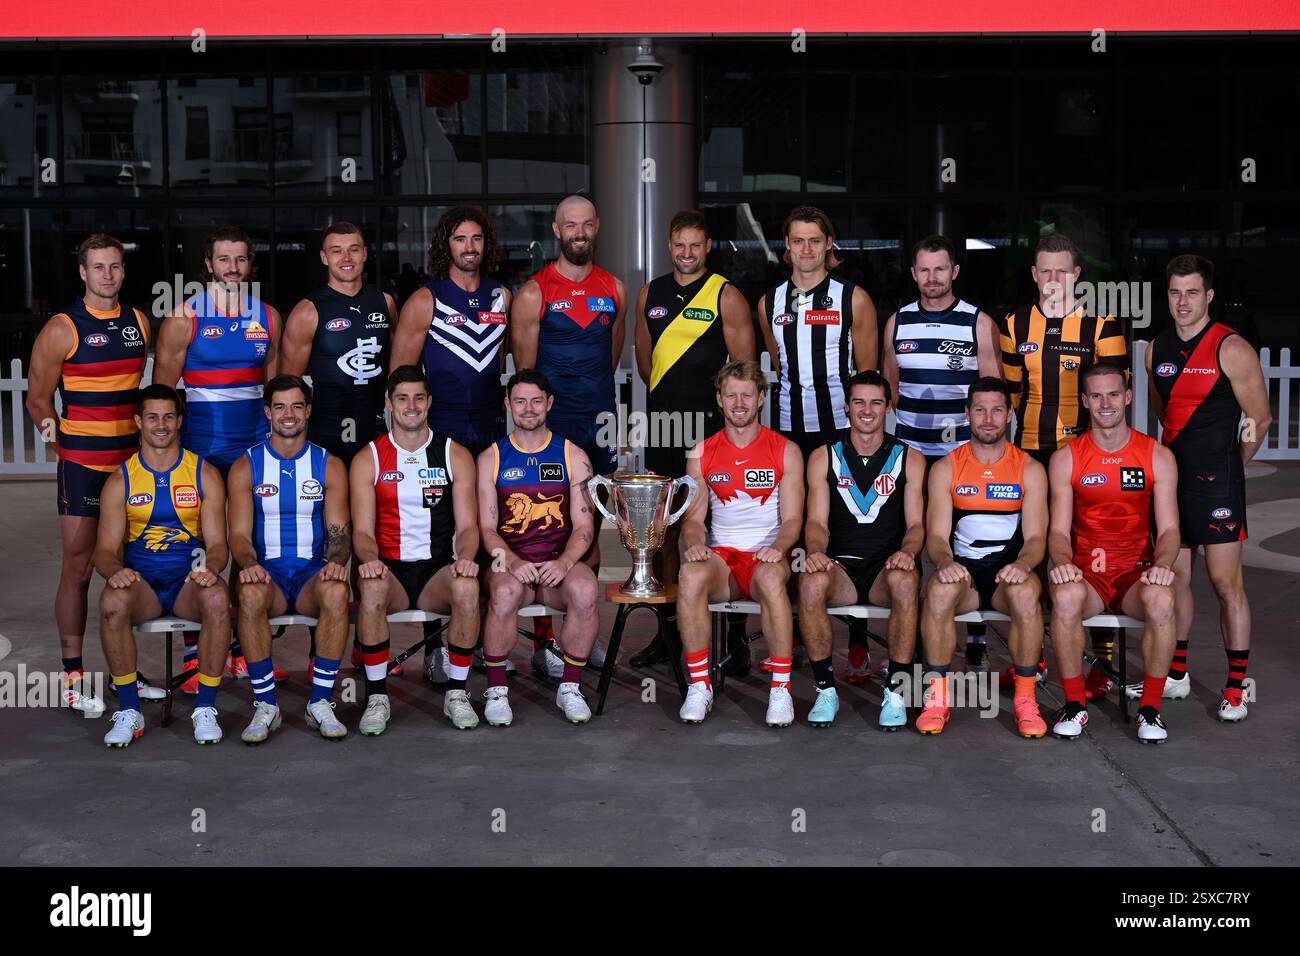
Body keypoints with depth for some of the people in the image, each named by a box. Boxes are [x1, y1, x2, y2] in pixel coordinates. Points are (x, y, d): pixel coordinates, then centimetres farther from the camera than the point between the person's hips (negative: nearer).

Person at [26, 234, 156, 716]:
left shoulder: (139, 322, 8)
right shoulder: (63, 329, -6)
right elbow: (38, 398, -1)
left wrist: (148, 431, 12)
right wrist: (56, 430, -10)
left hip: (132, 460, 5)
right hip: (83, 465, -5)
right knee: (78, 570, -1)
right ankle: (73, 677, 7)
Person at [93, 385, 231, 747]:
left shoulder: (204, 474, 6)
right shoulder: (120, 481, 7)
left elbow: (217, 542, 1)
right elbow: (105, 549, 2)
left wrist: (210, 568, -23)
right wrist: (114, 570, -23)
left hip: (190, 580, 0)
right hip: (140, 580, 1)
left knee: (217, 598, -35)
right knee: (112, 601, -34)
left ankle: (205, 709, -22)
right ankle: (129, 711, -20)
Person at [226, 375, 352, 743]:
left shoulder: (329, 465, 9)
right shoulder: (246, 466, 7)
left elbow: (339, 530, 3)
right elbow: (239, 533, 1)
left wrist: (336, 561, -20)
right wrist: (248, 564, -22)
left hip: (313, 572, 0)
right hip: (267, 572, 0)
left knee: (336, 591, -35)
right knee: (250, 593, -36)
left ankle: (321, 703, -24)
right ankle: (266, 706, -25)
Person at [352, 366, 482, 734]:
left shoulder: (455, 455, 9)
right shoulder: (368, 460, 7)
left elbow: (467, 525, 3)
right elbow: (363, 530, 0)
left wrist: (465, 557, -20)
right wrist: (370, 559, -24)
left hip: (438, 570, 1)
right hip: (390, 569, 0)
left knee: (467, 587, -34)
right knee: (372, 589, -36)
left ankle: (457, 692, -18)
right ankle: (376, 696, -22)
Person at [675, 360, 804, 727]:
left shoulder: (785, 451, 5)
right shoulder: (702, 453, 11)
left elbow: (792, 519, 0)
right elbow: (694, 517, 10)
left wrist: (778, 547, -21)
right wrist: (694, 542, -13)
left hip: (767, 557, -1)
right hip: (721, 557, 2)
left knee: (771, 576, -38)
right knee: (690, 576, -34)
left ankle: (781, 688, -28)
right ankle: (699, 685, -24)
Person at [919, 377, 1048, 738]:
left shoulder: (1030, 470, 6)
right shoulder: (945, 468, 7)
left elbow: (1036, 536, -1)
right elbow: (936, 535, 0)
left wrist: (1023, 564, -25)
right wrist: (944, 562, -25)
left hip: (1009, 572, 0)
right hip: (962, 572, 0)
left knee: (1026, 593, -36)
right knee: (938, 590, -35)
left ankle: (1025, 699, -22)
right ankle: (937, 697, -22)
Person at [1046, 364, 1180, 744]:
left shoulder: (1158, 456, 5)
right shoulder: (1066, 459, 5)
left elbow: (1169, 528, 2)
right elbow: (1059, 530, 1)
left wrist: (1162, 564, -20)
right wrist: (1062, 562, -22)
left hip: (1136, 572, 0)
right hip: (1084, 572, 0)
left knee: (1161, 599, -35)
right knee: (1066, 596, -36)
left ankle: (1150, 707, -18)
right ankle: (1075, 703, -17)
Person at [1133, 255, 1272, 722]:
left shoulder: (1231, 350, -8)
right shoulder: (1157, 349, 9)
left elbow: (1259, 419, -2)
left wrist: (1226, 467, 8)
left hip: (1216, 483, -6)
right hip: (1170, 477, 6)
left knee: (1226, 583, -4)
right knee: (1175, 578, 11)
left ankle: (1236, 687, 2)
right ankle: (1175, 675, 22)